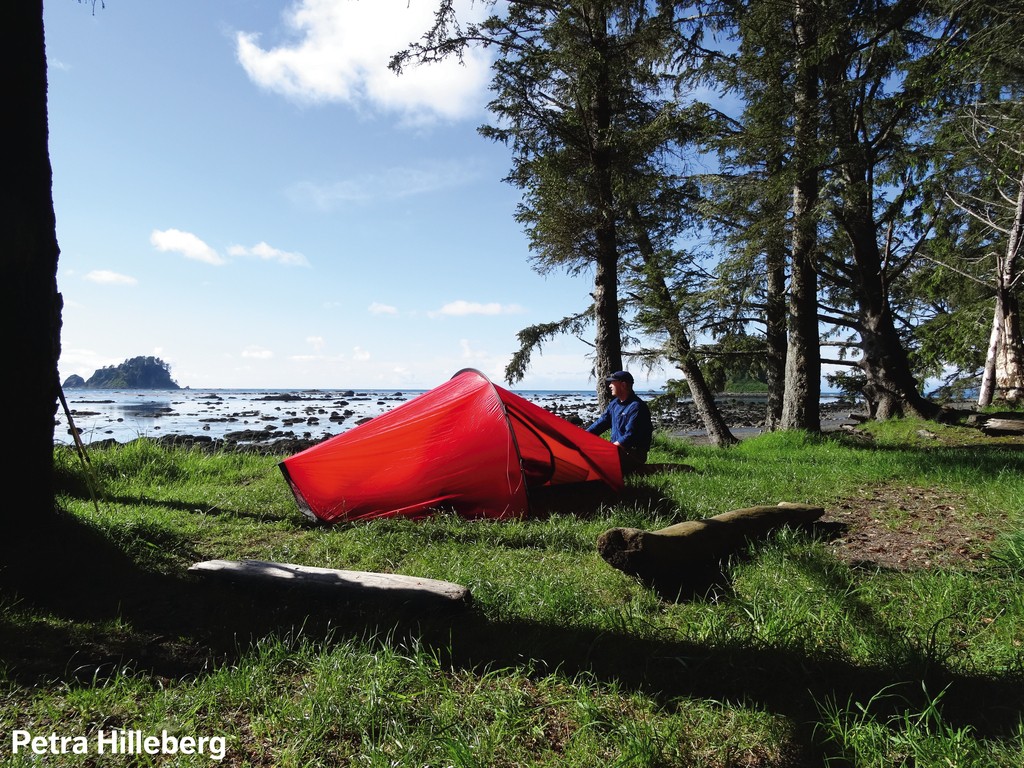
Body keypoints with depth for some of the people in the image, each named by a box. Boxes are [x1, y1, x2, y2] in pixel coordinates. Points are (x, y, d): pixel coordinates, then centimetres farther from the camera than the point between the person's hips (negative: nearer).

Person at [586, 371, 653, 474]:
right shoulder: (615, 403, 12)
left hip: (634, 454, -9)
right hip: (617, 449, 9)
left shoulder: (636, 406, -17)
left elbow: (630, 436, -22)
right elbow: (601, 423, 15)